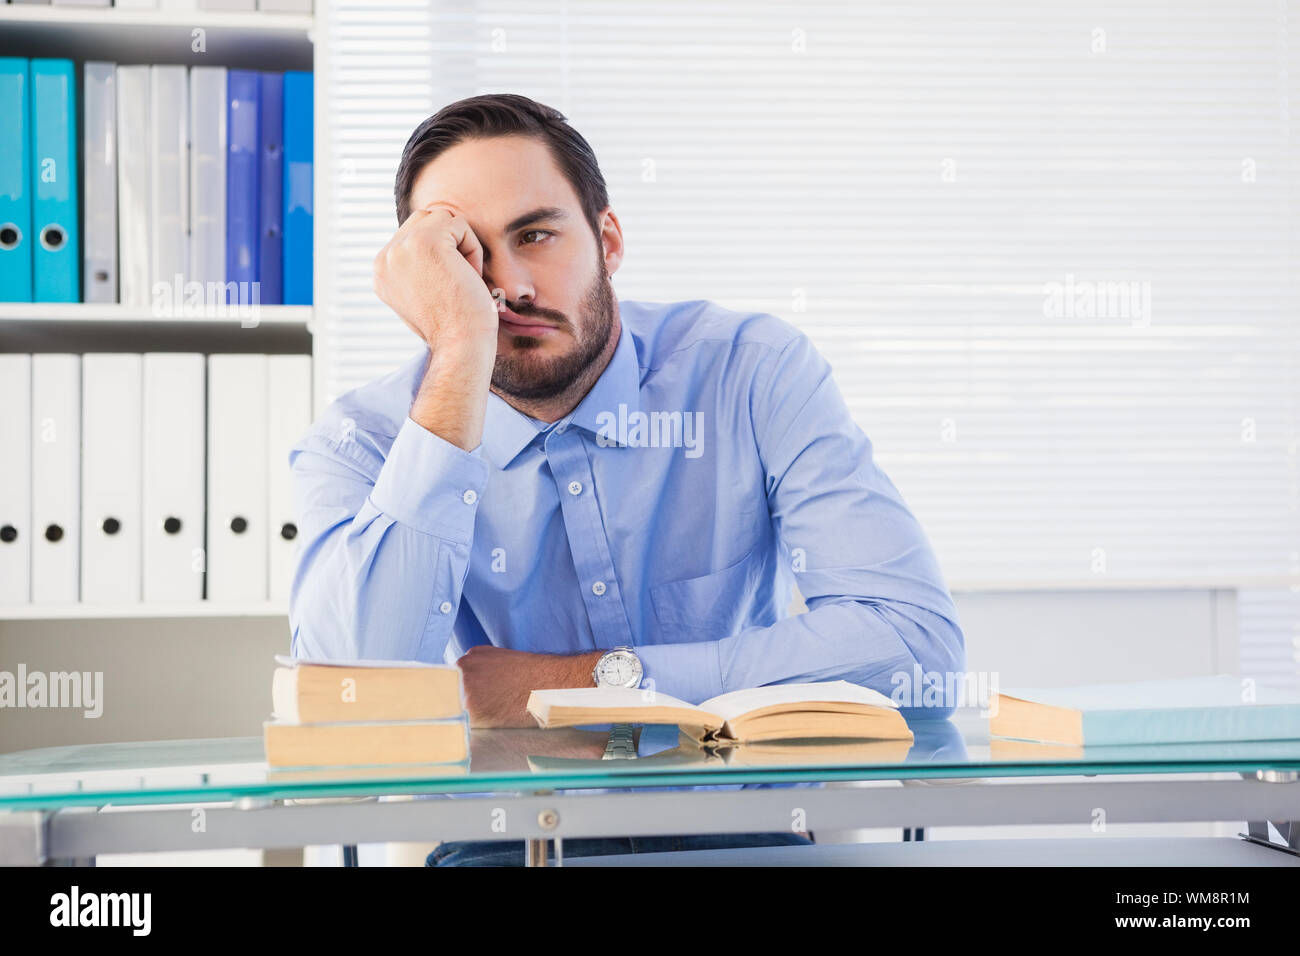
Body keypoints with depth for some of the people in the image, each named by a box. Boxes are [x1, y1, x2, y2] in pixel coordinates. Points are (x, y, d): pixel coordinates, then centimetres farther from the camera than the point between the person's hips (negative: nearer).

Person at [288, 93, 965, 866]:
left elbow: (918, 638, -18)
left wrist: (587, 680, -19)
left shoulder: (753, 372, -8)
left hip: (744, 830, 1)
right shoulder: (362, 444, -7)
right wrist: (459, 354, -26)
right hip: (505, 838, 0)